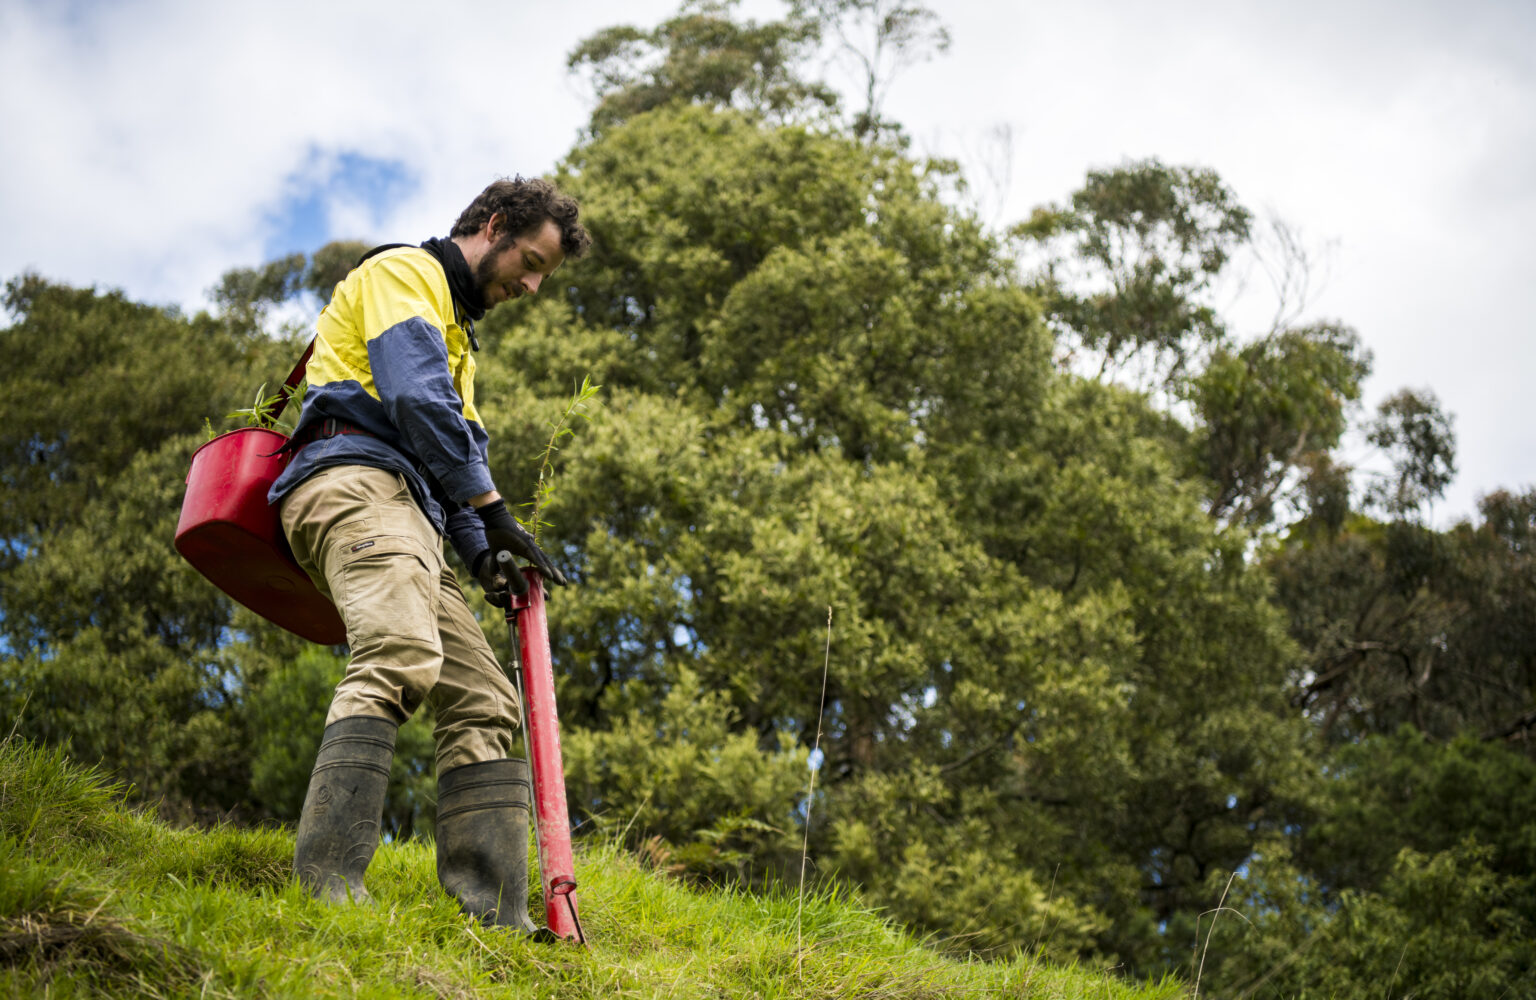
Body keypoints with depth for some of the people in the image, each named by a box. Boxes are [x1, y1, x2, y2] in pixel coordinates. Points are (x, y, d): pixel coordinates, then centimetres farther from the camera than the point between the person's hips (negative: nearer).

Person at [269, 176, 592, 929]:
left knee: (484, 702, 0)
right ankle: (326, 887, -46)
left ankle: (496, 918, -8)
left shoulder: (455, 330, 36)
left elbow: (457, 445, 30)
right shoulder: (402, 271, 7)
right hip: (354, 479, -10)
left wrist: (480, 554, 13)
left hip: (406, 513, 10)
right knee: (400, 656, -33)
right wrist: (491, 512, -10)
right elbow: (415, 396, -10)